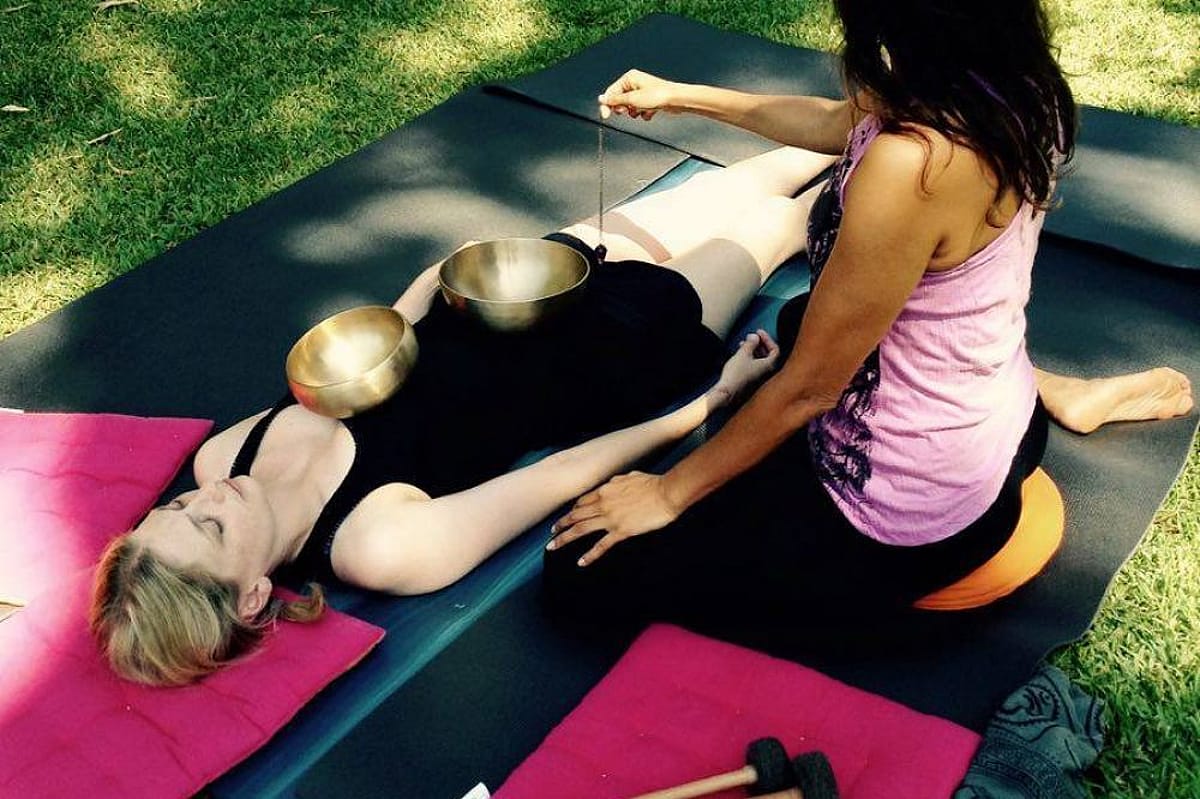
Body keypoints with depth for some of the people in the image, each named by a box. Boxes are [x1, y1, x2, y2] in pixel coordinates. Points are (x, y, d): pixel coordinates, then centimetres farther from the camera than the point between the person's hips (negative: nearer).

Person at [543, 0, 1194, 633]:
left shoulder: (913, 164, -33)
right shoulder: (1004, 80, -8)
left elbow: (808, 387, -22)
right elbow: (835, 124, 13)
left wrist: (668, 493, -8)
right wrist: (683, 97, 18)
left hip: (911, 518, -8)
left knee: (580, 575, -1)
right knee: (803, 321, 39)